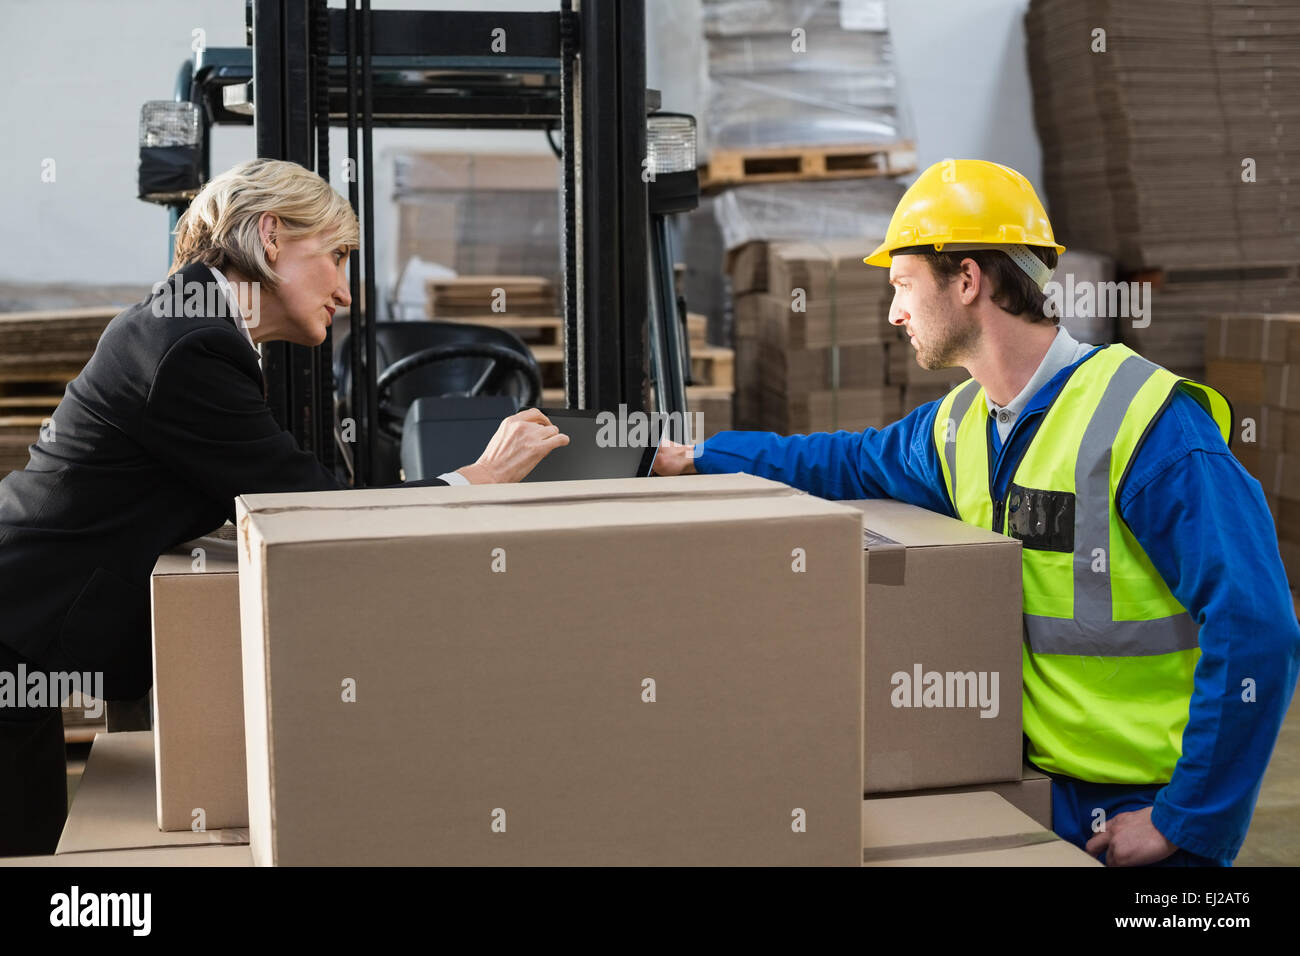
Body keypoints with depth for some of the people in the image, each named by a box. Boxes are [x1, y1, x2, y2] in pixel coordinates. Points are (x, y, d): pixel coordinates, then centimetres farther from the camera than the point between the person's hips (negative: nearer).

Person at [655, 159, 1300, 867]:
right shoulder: (959, 425, 4)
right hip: (1035, 784, 7)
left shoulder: (1148, 424, -20)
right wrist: (701, 458, 27)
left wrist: (1186, 821, -20)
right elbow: (856, 463, 25)